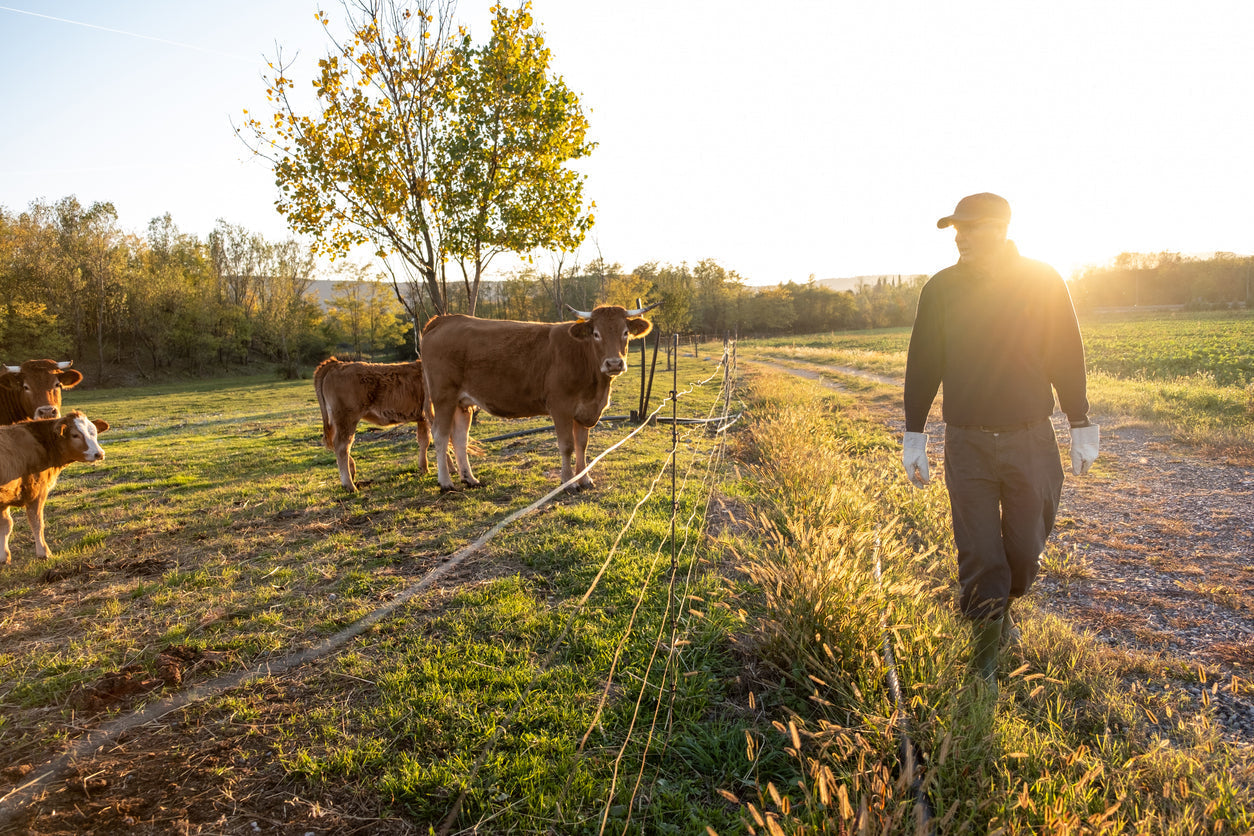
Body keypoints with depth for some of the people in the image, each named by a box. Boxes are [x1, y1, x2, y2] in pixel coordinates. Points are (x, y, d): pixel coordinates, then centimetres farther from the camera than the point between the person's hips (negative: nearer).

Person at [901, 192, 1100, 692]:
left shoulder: (1043, 283, -1)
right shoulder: (941, 289, 1)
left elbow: (1068, 357, 4)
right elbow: (923, 365, 5)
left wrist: (1081, 427, 6)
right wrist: (913, 435, 5)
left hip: (1031, 442, 0)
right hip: (966, 444, 0)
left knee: (1025, 548, 8)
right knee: (978, 557, 1)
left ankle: (1001, 608, 40)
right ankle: (985, 663, 16)